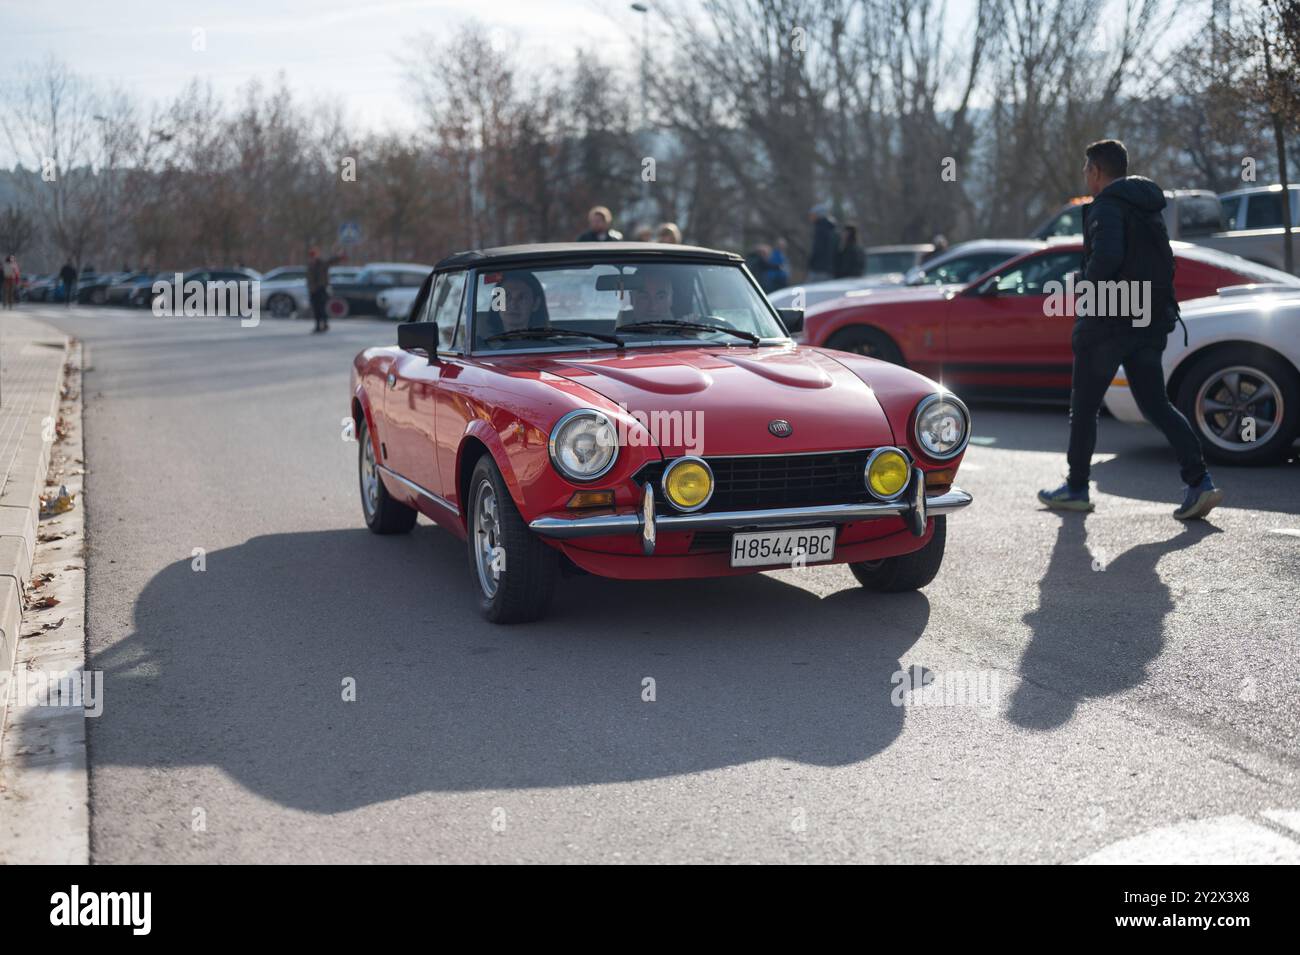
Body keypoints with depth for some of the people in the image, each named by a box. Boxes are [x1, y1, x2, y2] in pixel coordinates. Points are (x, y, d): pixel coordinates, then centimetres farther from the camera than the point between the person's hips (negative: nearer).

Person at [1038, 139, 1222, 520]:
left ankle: (1076, 488, 16)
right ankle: (1199, 482, -7)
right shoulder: (1149, 207, 16)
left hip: (1109, 321, -8)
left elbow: (1106, 256, -29)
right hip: (1151, 321, 8)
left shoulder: (1107, 207, -13)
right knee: (1155, 404, 7)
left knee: (1084, 407, 7)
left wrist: (1089, 286, -13)